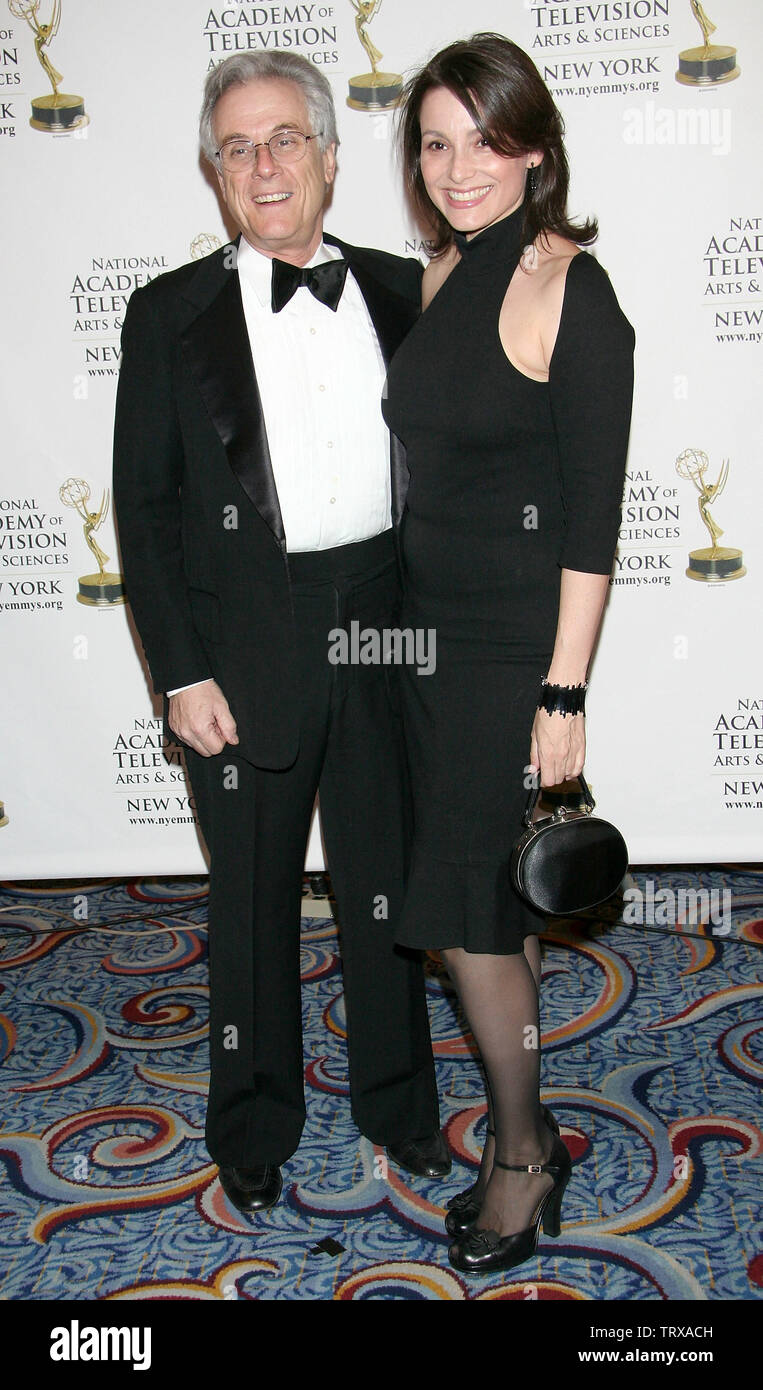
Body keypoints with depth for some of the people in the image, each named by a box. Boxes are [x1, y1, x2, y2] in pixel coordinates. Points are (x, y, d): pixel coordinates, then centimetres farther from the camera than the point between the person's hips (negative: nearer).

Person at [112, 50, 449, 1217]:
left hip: (385, 634, 2)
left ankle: (398, 1100, 36)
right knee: (253, 898, 12)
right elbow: (144, 504, -2)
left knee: (386, 884, 15)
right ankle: (255, 1123, 33)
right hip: (247, 652, -2)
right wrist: (180, 673, -8)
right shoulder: (171, 314, -1)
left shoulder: (401, 291, 6)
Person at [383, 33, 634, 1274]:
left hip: (515, 641, -7)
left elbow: (593, 516, -15)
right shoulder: (444, 276, 9)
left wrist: (564, 695, -17)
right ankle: (520, 1132, 31)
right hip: (429, 625, 7)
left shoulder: (572, 294, -13)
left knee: (465, 904, -2)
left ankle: (524, 1149, 20)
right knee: (491, 902, 14)